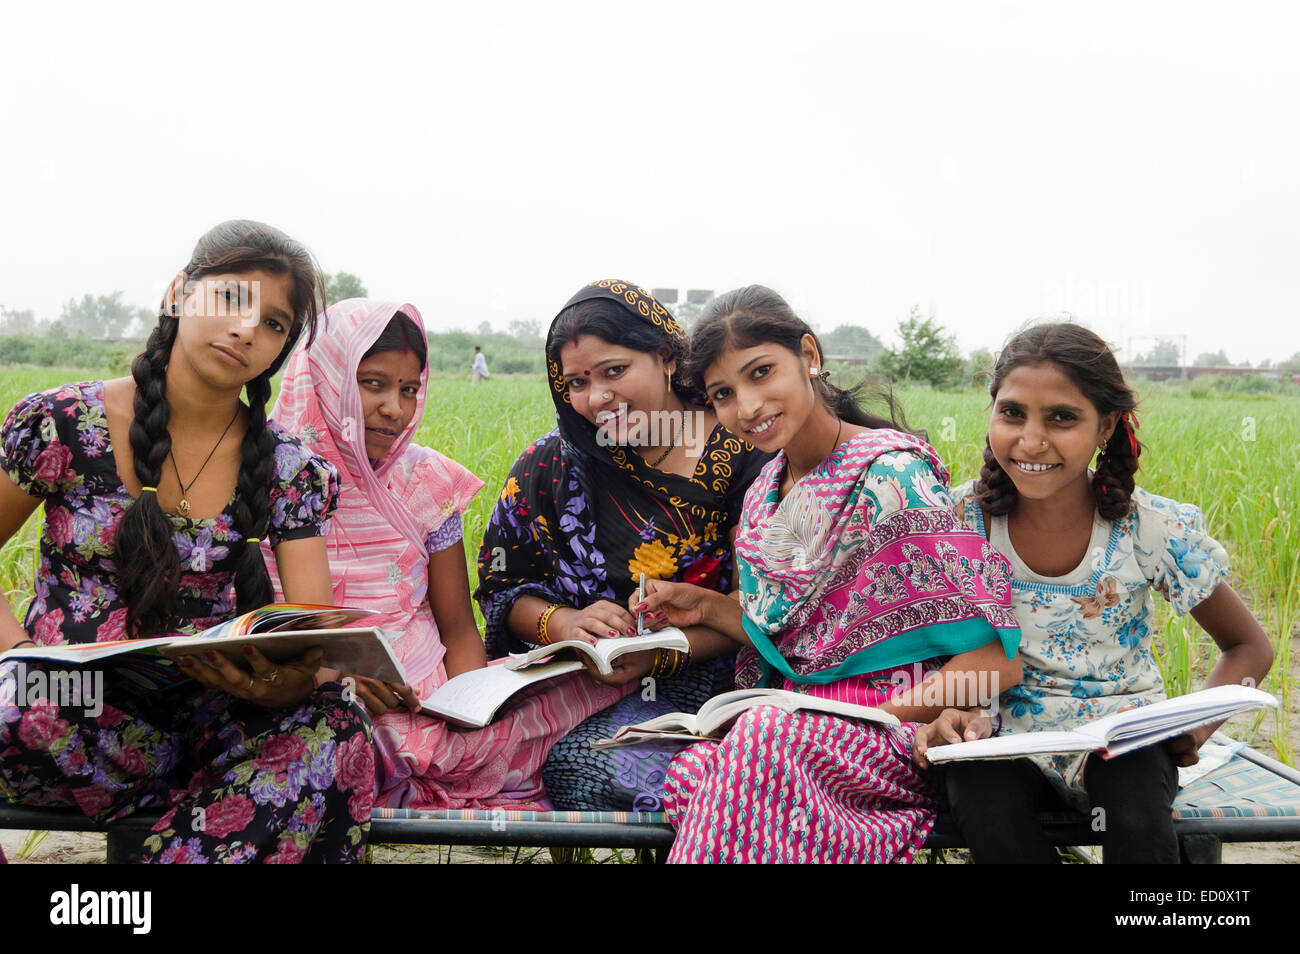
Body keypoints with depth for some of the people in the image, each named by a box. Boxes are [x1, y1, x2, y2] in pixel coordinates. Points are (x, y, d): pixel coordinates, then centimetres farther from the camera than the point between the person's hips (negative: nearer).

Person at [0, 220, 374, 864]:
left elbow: (316, 638, -4)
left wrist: (286, 679, -28)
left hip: (209, 726, 1)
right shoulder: (59, 425, -1)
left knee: (330, 725, -30)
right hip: (69, 724, -1)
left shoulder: (289, 471, 3)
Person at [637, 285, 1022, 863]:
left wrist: (873, 720, -19)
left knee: (762, 739, -36)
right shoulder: (767, 490, 10)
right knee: (693, 767, -25)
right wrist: (707, 608, 5)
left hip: (898, 730, -6)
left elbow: (997, 663, -18)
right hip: (800, 719, 6)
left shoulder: (889, 476, -15)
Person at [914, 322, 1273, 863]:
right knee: (984, 810, -32)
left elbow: (1249, 646, 3)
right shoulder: (964, 518, -10)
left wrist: (1199, 725, -17)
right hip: (1005, 731, 1)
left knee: (1137, 818, -34)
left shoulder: (1152, 529, -11)